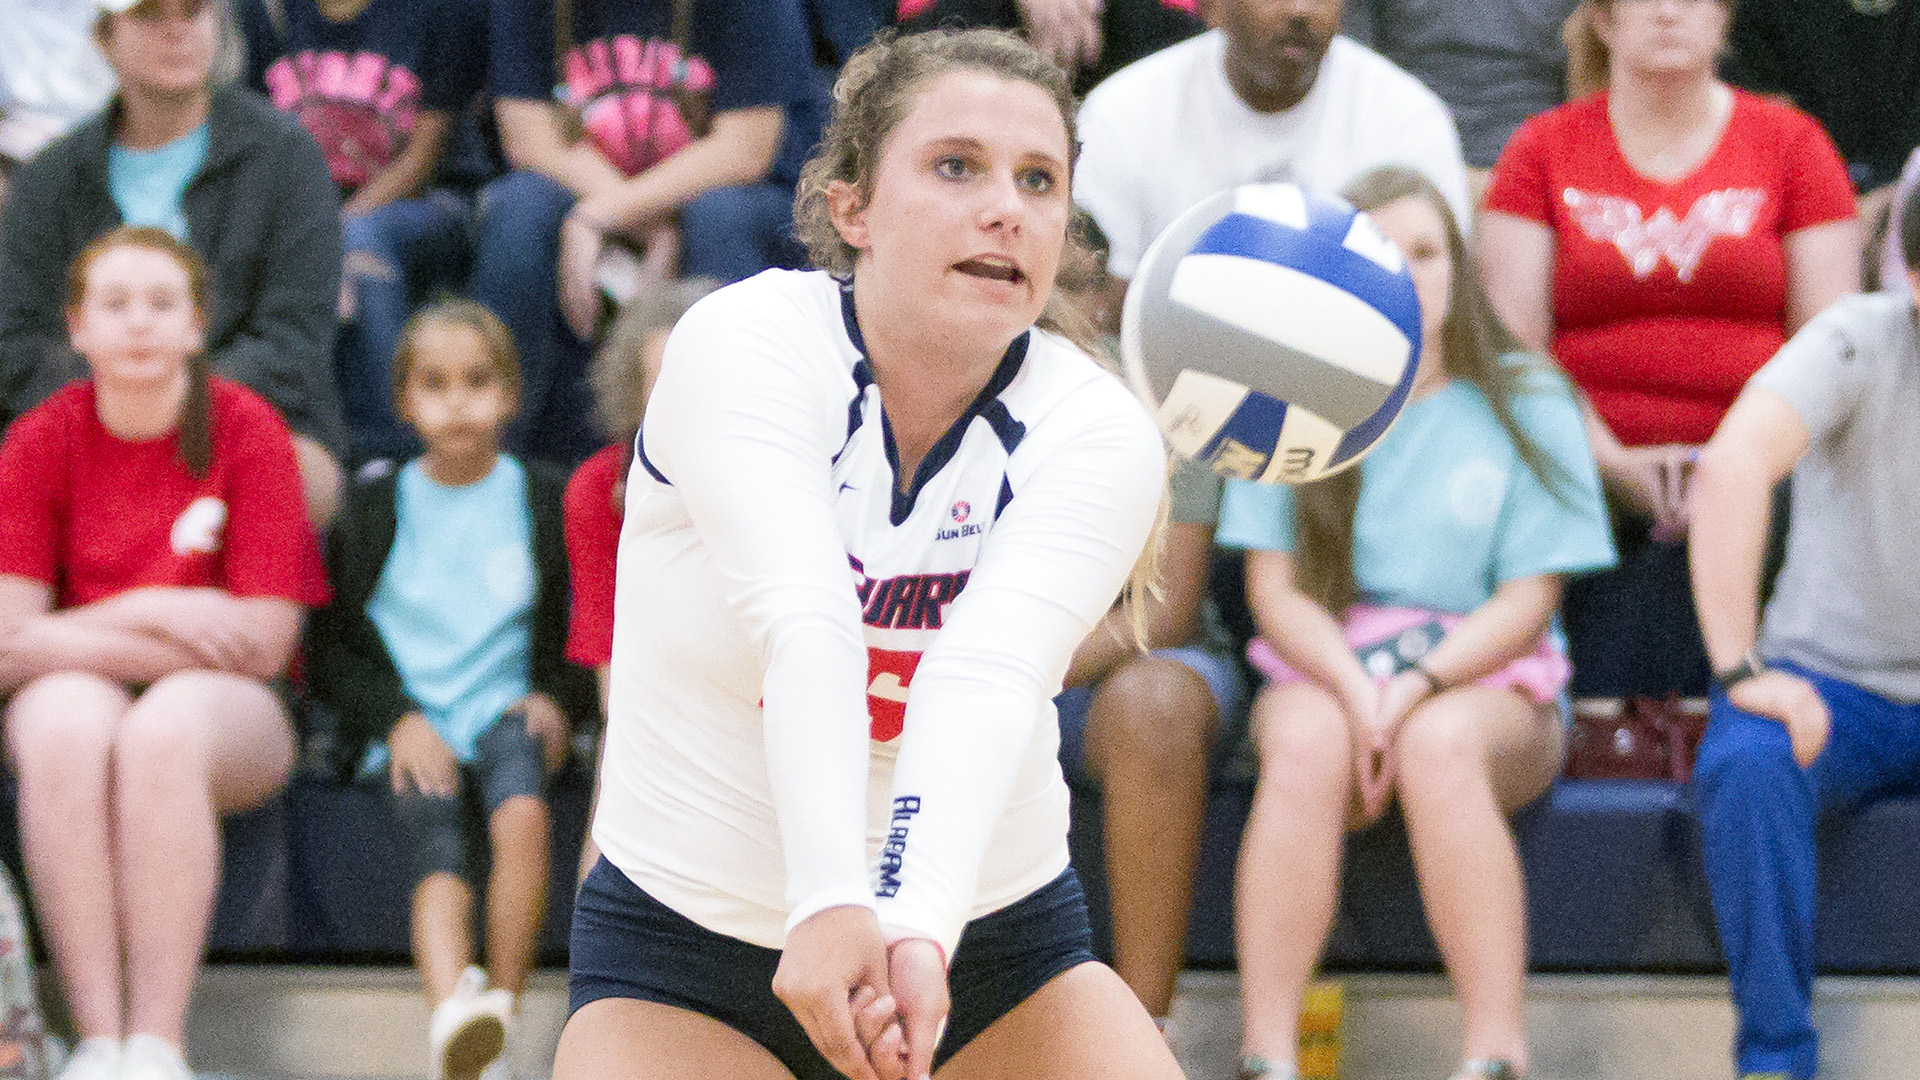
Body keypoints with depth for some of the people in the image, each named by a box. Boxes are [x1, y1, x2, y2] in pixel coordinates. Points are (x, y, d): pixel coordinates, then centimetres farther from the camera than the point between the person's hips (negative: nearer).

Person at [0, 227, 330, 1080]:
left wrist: (92, 633, -10)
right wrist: (150, 613, -14)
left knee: (164, 728, -36)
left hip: (222, 713, -1)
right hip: (82, 690, 1)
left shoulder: (248, 431, -4)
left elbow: (265, 643, -9)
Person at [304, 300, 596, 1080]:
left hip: (507, 710, 0)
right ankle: (453, 1009, -56)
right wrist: (398, 718, -6)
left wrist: (555, 700, -5)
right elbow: (332, 650, 11)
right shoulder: (373, 508, 14)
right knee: (440, 852, -31)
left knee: (523, 810, -35)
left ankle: (503, 1008, -33)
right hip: (409, 722, 0)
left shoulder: (545, 502, 14)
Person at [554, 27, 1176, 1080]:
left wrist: (919, 929, -45)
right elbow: (804, 628, -31)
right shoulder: (738, 346, -16)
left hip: (991, 935, 2)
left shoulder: (1097, 434, -12)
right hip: (684, 940, -2)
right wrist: (830, 903, -45)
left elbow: (984, 677, -28)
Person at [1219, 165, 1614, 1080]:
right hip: (1321, 670, 1)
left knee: (1440, 743, -37)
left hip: (1485, 680, -1)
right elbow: (1274, 588, 3)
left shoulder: (1525, 410, 7)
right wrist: (1355, 690, -17)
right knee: (1307, 740, -36)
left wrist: (1417, 685, -17)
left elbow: (1527, 601, 0)